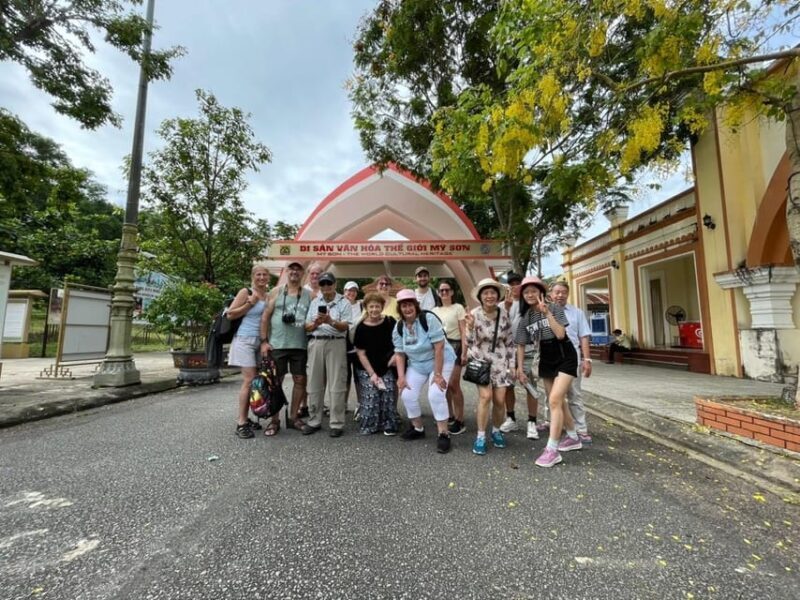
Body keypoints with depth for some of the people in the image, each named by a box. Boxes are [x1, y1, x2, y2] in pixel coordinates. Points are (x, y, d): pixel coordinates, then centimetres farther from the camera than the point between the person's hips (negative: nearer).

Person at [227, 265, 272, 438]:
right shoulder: (246, 292, -3)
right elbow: (230, 314, -7)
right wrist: (250, 303, -13)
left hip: (262, 342, 6)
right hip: (246, 340, -6)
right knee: (249, 380, -10)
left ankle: (245, 418, 19)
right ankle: (241, 422, -1)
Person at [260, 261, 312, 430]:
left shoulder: (309, 294, 7)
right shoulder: (276, 292, 4)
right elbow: (265, 317, 1)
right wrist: (264, 341, -4)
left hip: (300, 346, 2)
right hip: (277, 345, -2)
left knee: (300, 380, 7)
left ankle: (293, 416, 22)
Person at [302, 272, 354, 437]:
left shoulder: (344, 302, 2)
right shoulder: (314, 302, 15)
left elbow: (345, 327, -6)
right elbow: (307, 327, 12)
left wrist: (331, 321, -22)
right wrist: (316, 323, -9)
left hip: (335, 343, -4)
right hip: (315, 343, 4)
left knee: (336, 385, -3)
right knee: (314, 384, 8)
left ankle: (337, 423, 5)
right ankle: (314, 421, 20)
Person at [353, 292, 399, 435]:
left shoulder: (390, 322, -3)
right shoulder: (361, 327, -5)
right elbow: (360, 353, -4)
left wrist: (396, 355, -9)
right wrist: (372, 373, -9)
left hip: (388, 367, 1)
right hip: (367, 369, -1)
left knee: (388, 395, -8)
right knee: (371, 396, -10)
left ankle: (389, 425, 10)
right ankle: (369, 425, 9)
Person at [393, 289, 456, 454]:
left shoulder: (429, 319, -24)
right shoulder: (398, 328, -7)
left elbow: (439, 347, -25)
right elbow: (399, 353, -2)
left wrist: (438, 374, -25)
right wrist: (401, 376, -11)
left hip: (441, 361, -5)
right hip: (416, 365, 6)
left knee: (435, 395, -20)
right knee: (407, 395, -2)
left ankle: (443, 434, -3)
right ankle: (418, 428, 21)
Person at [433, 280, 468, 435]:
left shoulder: (458, 308, -1)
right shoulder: (435, 310, 12)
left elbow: (464, 332, -6)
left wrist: (464, 352, -12)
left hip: (454, 347, -5)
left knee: (453, 384, -8)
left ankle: (460, 421, 3)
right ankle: (450, 415, 24)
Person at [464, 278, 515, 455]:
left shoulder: (504, 313, -4)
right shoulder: (474, 314, -13)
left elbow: (510, 341, 4)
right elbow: (470, 343, -15)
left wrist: (511, 364, 3)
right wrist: (470, 327, -33)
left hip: (499, 360, 3)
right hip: (480, 360, -3)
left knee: (500, 400, 0)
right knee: (485, 396, -18)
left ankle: (496, 431, 27)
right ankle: (480, 436, -2)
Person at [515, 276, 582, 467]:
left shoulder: (555, 308, -13)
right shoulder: (525, 318, 0)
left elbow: (560, 334, -24)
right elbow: (521, 345, 3)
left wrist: (547, 313, -27)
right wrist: (520, 368, -1)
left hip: (565, 358, -6)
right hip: (546, 360, 6)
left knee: (554, 400, -17)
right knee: (558, 402, 14)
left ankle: (552, 449, -11)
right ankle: (573, 437, 36)